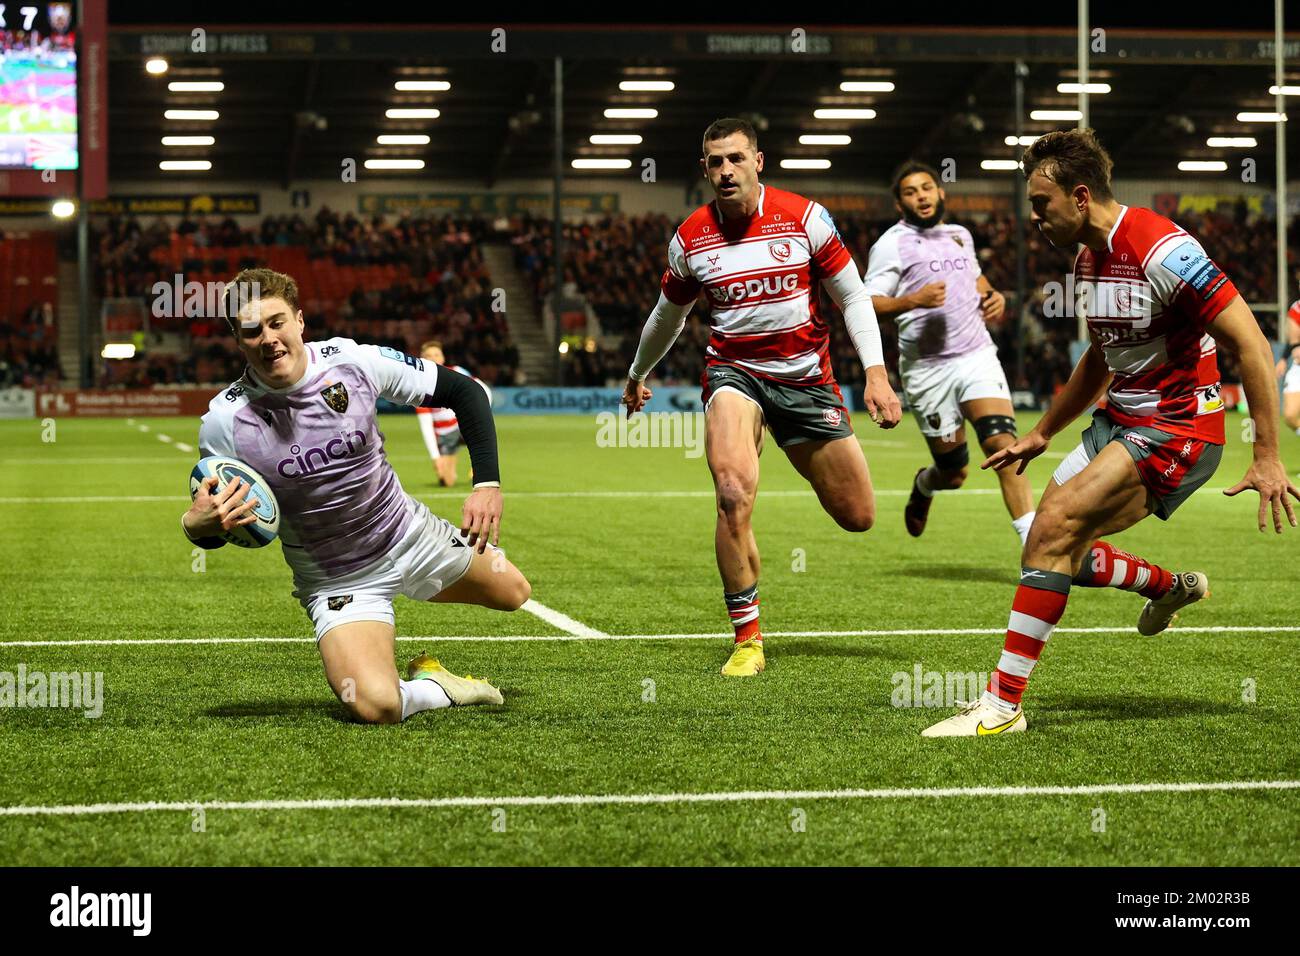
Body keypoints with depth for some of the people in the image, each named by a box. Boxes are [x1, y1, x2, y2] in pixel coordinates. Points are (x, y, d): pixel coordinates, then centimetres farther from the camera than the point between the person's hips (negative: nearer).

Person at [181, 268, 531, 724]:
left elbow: (463, 391, -6)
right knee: (375, 707, -28)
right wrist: (196, 526, -34)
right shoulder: (224, 421, -22)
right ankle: (435, 687, 8)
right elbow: (212, 526, -8)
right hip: (335, 581, -3)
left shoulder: (354, 361, -18)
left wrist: (487, 483, -16)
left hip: (408, 531, 3)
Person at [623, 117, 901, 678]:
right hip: (734, 371, -1)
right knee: (734, 495, -29)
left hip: (805, 374, 1)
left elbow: (853, 296, 0)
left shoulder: (803, 217, -7)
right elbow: (668, 315, 17)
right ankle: (747, 640, -16)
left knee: (858, 516, 4)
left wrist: (876, 372, -12)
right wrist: (637, 374, 30)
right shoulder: (690, 238, -2)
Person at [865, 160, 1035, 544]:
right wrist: (913, 300, -23)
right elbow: (867, 304, -9)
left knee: (1003, 442, -18)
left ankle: (1033, 542, -20)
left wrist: (994, 296, 15)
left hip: (977, 355, 3)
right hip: (928, 368, -3)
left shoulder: (960, 235, 16)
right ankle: (924, 484, 42)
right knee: (954, 473, 3)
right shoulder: (892, 244, -2)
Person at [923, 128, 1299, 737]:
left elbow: (1250, 344, -21)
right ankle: (1174, 587, 35)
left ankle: (1003, 704, -18)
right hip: (1120, 419, 9)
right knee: (1058, 550, 8)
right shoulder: (1088, 258, 8)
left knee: (1055, 524, -22)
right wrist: (1042, 434, 26)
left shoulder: (1161, 250, -21)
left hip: (1176, 429, -9)